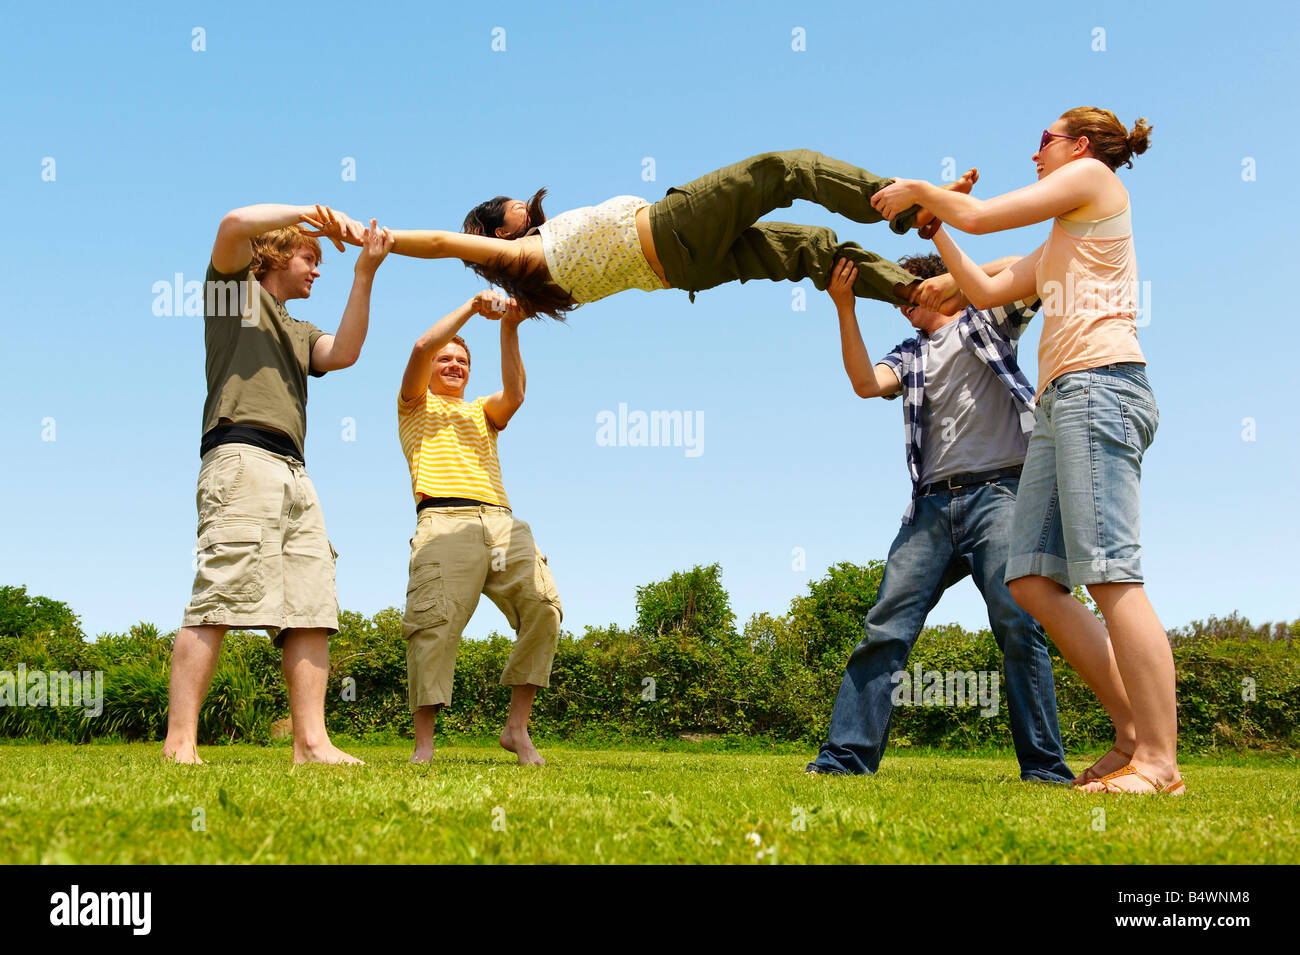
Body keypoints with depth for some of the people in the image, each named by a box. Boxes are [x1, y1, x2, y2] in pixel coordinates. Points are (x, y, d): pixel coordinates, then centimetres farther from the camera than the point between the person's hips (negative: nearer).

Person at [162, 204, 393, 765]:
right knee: (219, 597, -18)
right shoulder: (236, 290, 18)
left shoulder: (300, 334, 34)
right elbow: (234, 224, -3)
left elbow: (344, 354, 12)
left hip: (294, 472, 7)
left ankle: (311, 741, -10)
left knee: (313, 608, -6)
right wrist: (317, 213, 4)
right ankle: (180, 743, -20)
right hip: (242, 456, -7)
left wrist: (364, 274, 9)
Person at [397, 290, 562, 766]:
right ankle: (424, 745, -18)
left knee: (543, 605, -17)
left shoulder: (482, 411, 33)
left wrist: (509, 328, 0)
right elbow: (421, 347, 6)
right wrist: (473, 306, 5)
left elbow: (513, 394, 10)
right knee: (436, 621, -19)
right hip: (445, 519, -4)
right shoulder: (417, 405, 24)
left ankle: (518, 727, -13)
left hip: (501, 522, 4)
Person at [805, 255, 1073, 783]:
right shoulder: (909, 355, 25)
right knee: (886, 628, -5)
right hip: (932, 505, 4)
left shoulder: (988, 321, 17)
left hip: (997, 492, -4)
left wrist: (955, 279, -2)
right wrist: (844, 309, -3)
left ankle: (1045, 767, -8)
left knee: (1017, 625, -13)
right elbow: (867, 383, 5)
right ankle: (846, 754, -6)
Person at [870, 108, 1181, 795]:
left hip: (1099, 385, -9)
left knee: (1110, 574, -18)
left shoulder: (1094, 177, 7)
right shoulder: (1060, 244, 31)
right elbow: (985, 291, 33)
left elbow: (982, 215, 1)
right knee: (1032, 579, 0)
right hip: (1060, 403, 9)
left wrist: (918, 189, 17)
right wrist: (931, 228, 33)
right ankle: (1135, 731, 1)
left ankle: (1159, 761, -19)